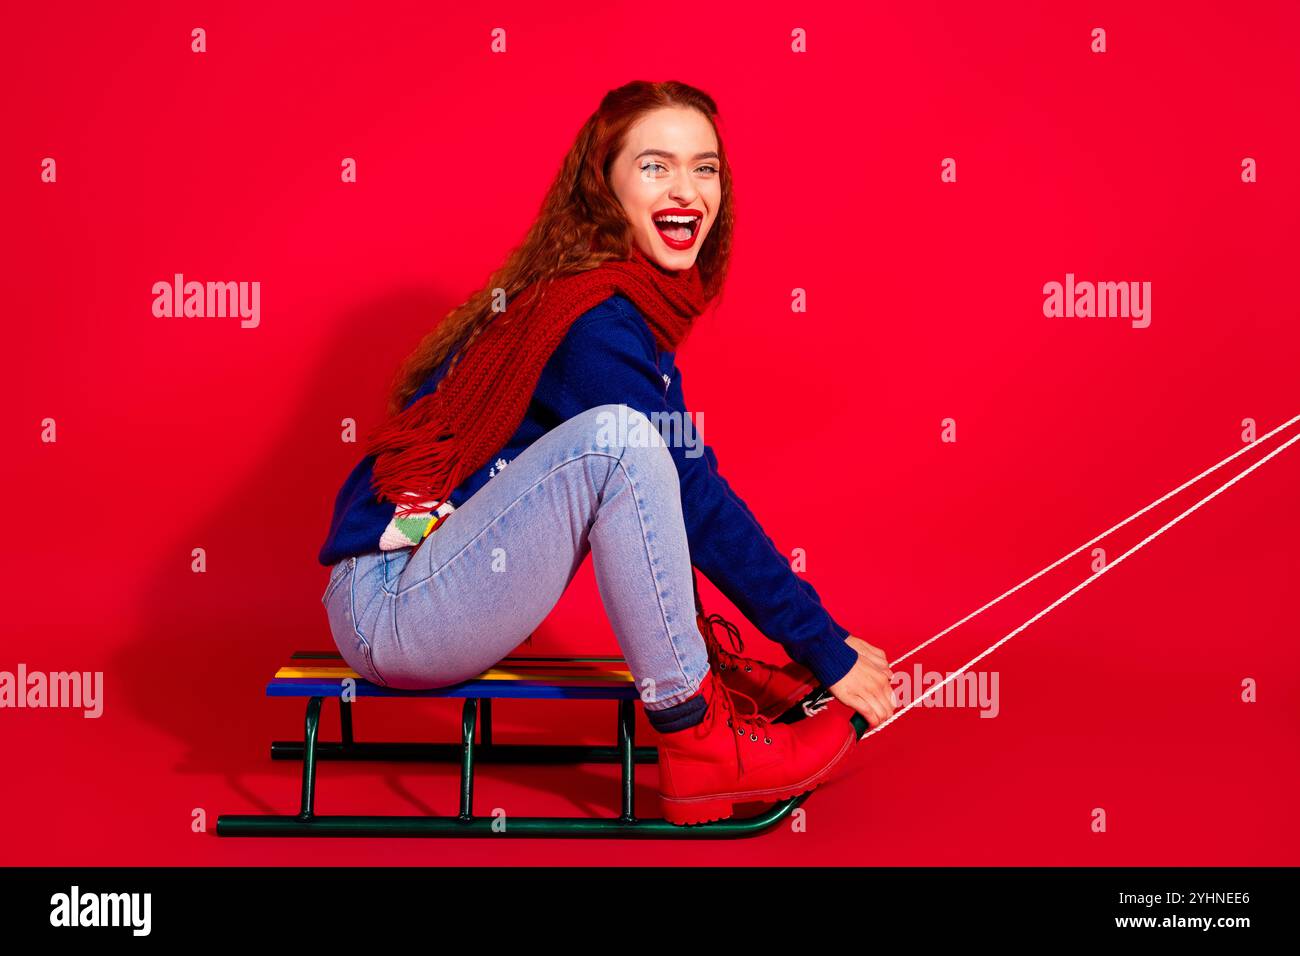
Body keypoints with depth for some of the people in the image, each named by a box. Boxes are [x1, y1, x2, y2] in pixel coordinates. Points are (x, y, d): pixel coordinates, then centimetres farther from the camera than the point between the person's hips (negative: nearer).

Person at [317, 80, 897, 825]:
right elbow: (697, 503, -17)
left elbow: (681, 483, 15)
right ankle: (695, 737, -18)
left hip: (446, 582, 9)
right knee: (616, 437, -26)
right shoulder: (596, 326, -18)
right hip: (394, 612, -9)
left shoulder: (628, 298, 10)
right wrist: (827, 651, -11)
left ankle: (709, 665, 2)